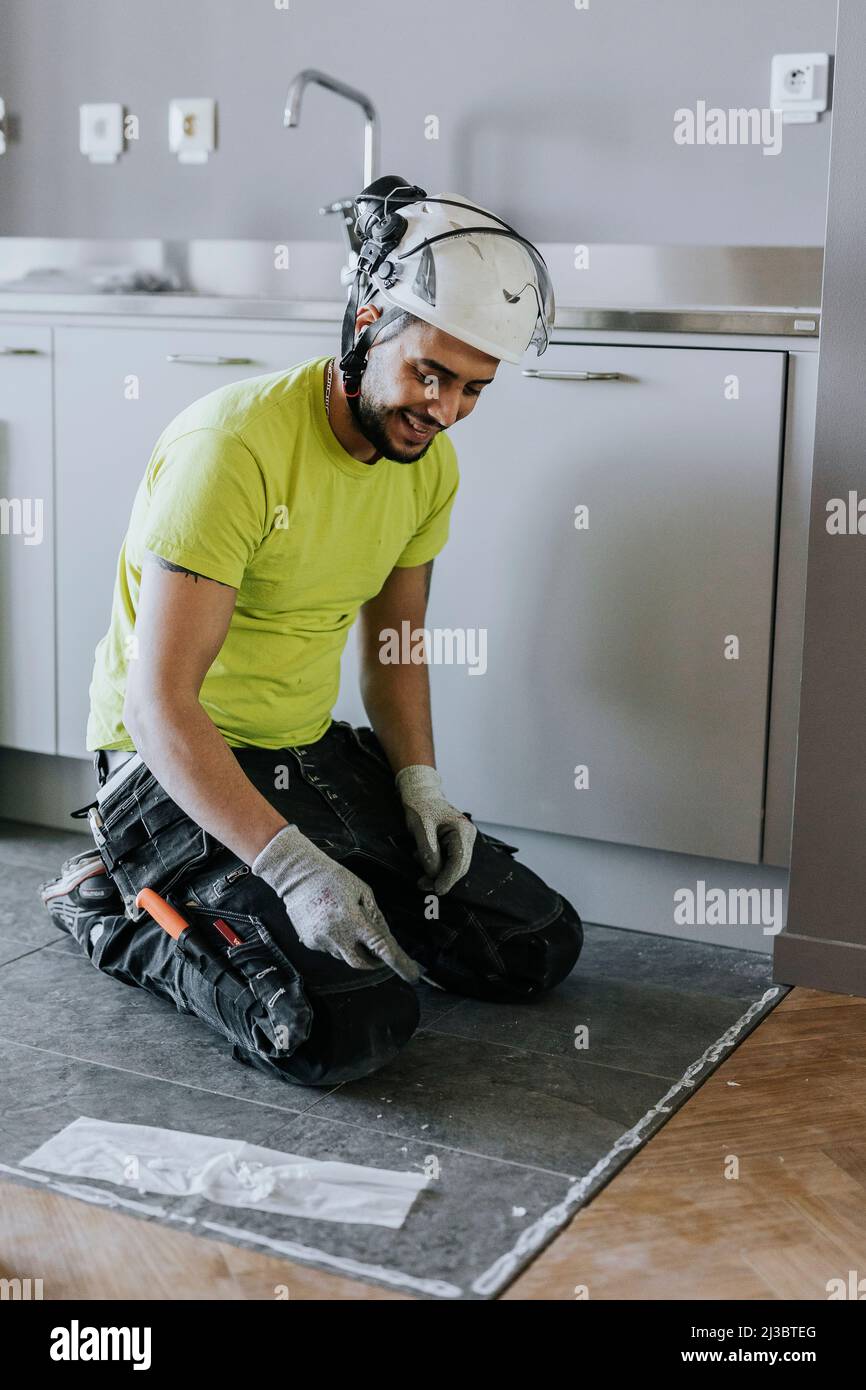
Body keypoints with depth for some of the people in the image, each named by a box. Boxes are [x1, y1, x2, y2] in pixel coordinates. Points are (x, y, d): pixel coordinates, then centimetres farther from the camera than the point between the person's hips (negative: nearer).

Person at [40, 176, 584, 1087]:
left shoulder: (429, 462, 2)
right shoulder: (235, 445, -24)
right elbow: (160, 702, -27)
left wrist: (421, 787, -2)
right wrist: (290, 865, -35)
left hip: (312, 748, 8)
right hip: (176, 764, -8)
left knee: (539, 948, 5)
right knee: (345, 1031, -25)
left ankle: (235, 898, 17)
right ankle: (113, 906, 2)